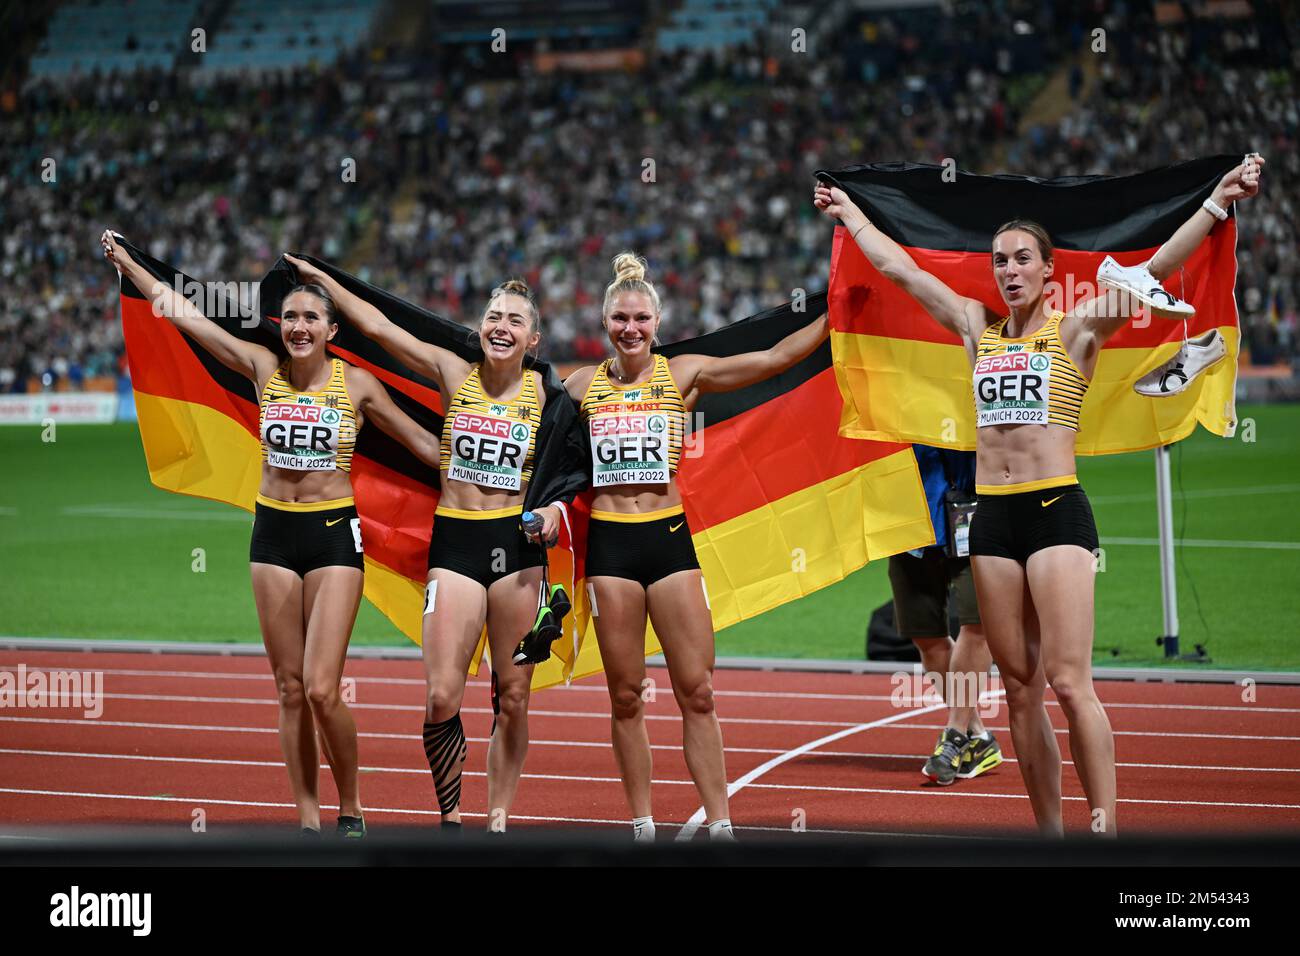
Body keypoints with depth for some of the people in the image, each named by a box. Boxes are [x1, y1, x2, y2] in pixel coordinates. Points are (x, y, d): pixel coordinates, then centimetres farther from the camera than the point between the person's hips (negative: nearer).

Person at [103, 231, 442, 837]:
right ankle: (308, 822, 10)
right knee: (290, 691, 4)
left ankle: (350, 811, 7)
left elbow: (420, 441, 8)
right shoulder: (264, 370, 3)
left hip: (334, 535, -3)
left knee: (321, 690, -13)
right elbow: (183, 313, 6)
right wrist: (127, 262, 7)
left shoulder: (356, 384, -2)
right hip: (274, 533, 3)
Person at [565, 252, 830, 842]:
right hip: (609, 543, 1)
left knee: (697, 692, -4)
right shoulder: (582, 386, 7)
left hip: (669, 537, -1)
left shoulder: (684, 374, 3)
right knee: (625, 698, 3)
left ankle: (720, 826, -1)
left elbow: (775, 358, -1)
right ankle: (642, 827, 11)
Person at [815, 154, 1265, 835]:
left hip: (1057, 511, -5)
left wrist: (1217, 203, -18)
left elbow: (1154, 271, -9)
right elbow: (899, 269, 23)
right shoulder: (978, 327, 13)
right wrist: (849, 214, 30)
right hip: (992, 517, 5)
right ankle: (1049, 832, 8)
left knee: (1068, 682, -14)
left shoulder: (1076, 329, 0)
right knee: (1020, 687, 4)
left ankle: (1105, 828, -14)